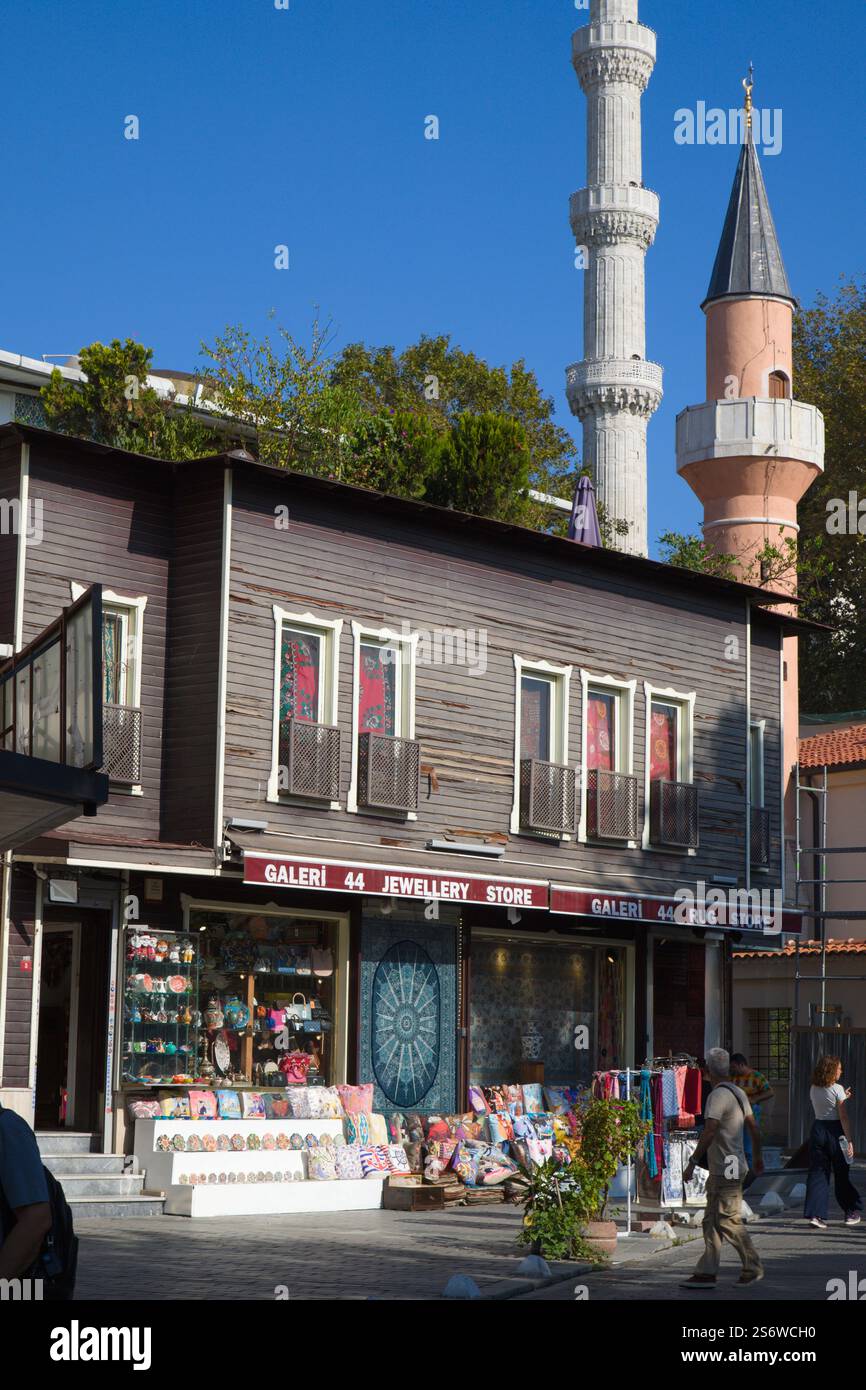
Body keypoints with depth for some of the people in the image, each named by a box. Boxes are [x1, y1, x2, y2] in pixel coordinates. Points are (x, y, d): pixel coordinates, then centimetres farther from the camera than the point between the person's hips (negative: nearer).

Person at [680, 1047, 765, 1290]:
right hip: (720, 1170, 10)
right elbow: (754, 1128, 19)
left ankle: (753, 1267, 3)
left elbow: (709, 1133, -23)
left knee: (728, 1221, -3)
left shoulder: (718, 1095, -17)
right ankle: (706, 1272, 13)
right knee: (711, 1221, 11)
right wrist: (757, 1157, 31)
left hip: (725, 1171, -10)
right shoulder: (739, 1093, 12)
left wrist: (692, 1163, -21)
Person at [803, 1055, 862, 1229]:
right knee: (842, 1173, 8)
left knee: (817, 1172, 4)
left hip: (817, 1129, 4)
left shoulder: (814, 1089, 6)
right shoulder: (837, 1089, -11)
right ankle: (851, 1212, 20)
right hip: (834, 1131, -4)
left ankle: (816, 1213, -5)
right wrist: (849, 1140, -12)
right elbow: (843, 1117, -14)